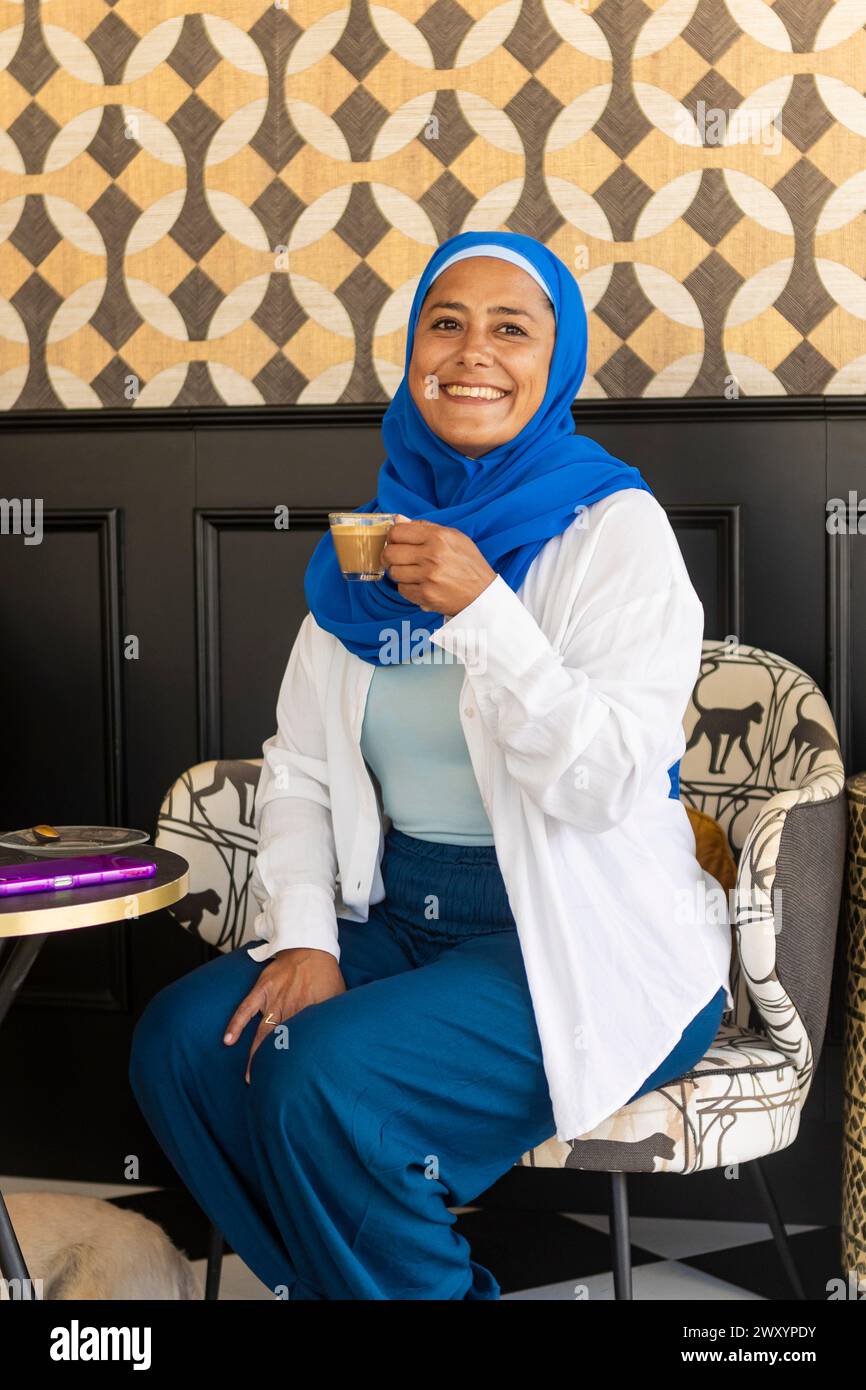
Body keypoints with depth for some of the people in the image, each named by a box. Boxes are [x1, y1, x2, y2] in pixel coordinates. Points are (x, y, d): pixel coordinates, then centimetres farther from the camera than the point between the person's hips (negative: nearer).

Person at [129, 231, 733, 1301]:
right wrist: (303, 935, -7)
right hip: (403, 917, 6)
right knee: (179, 1040, -14)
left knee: (325, 1080, -27)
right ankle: (328, 1281, 6)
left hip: (587, 945, -6)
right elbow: (301, 763, 7)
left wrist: (484, 610, -25)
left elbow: (603, 782, -18)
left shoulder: (614, 528, -8)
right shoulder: (374, 536, 9)